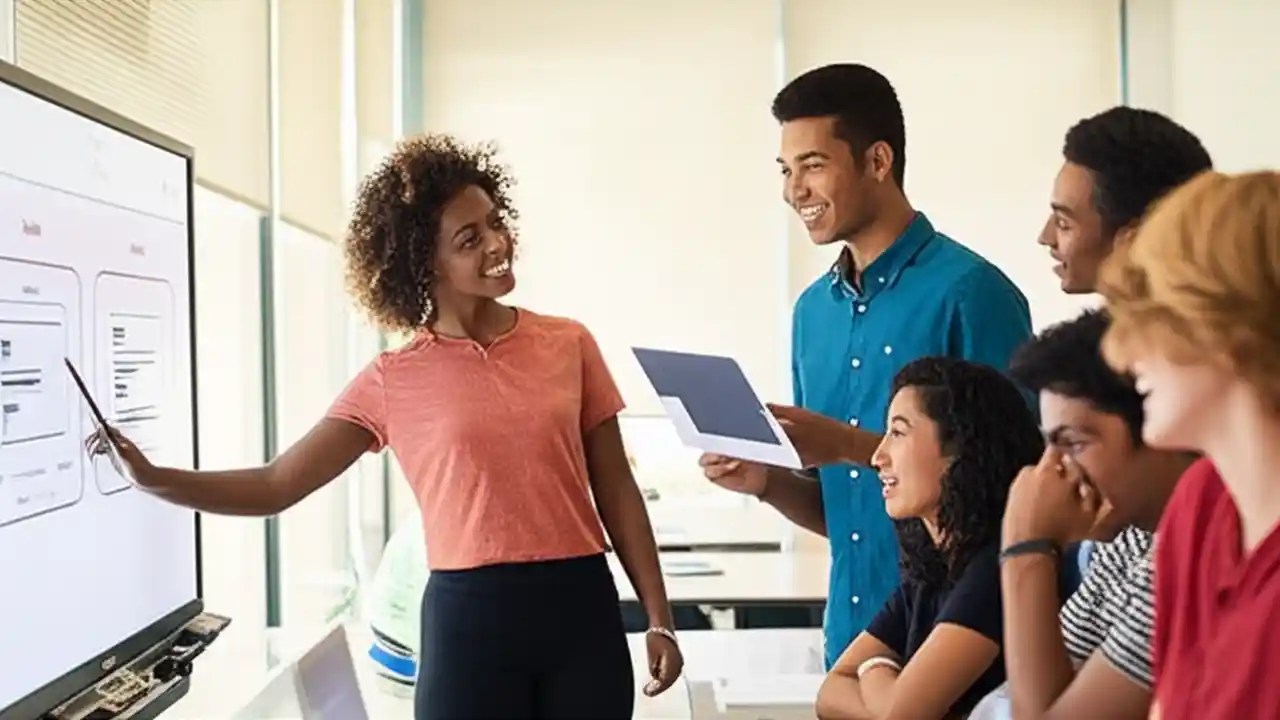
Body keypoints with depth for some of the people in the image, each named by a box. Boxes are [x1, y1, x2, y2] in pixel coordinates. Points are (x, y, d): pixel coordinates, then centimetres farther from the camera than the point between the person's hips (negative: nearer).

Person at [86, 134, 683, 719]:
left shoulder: (569, 345, 2)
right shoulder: (393, 381, -2)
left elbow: (615, 489, 6)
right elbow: (276, 486, 0)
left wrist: (659, 618, 4)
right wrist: (153, 478, -13)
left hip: (581, 608, 2)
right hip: (469, 618, -1)